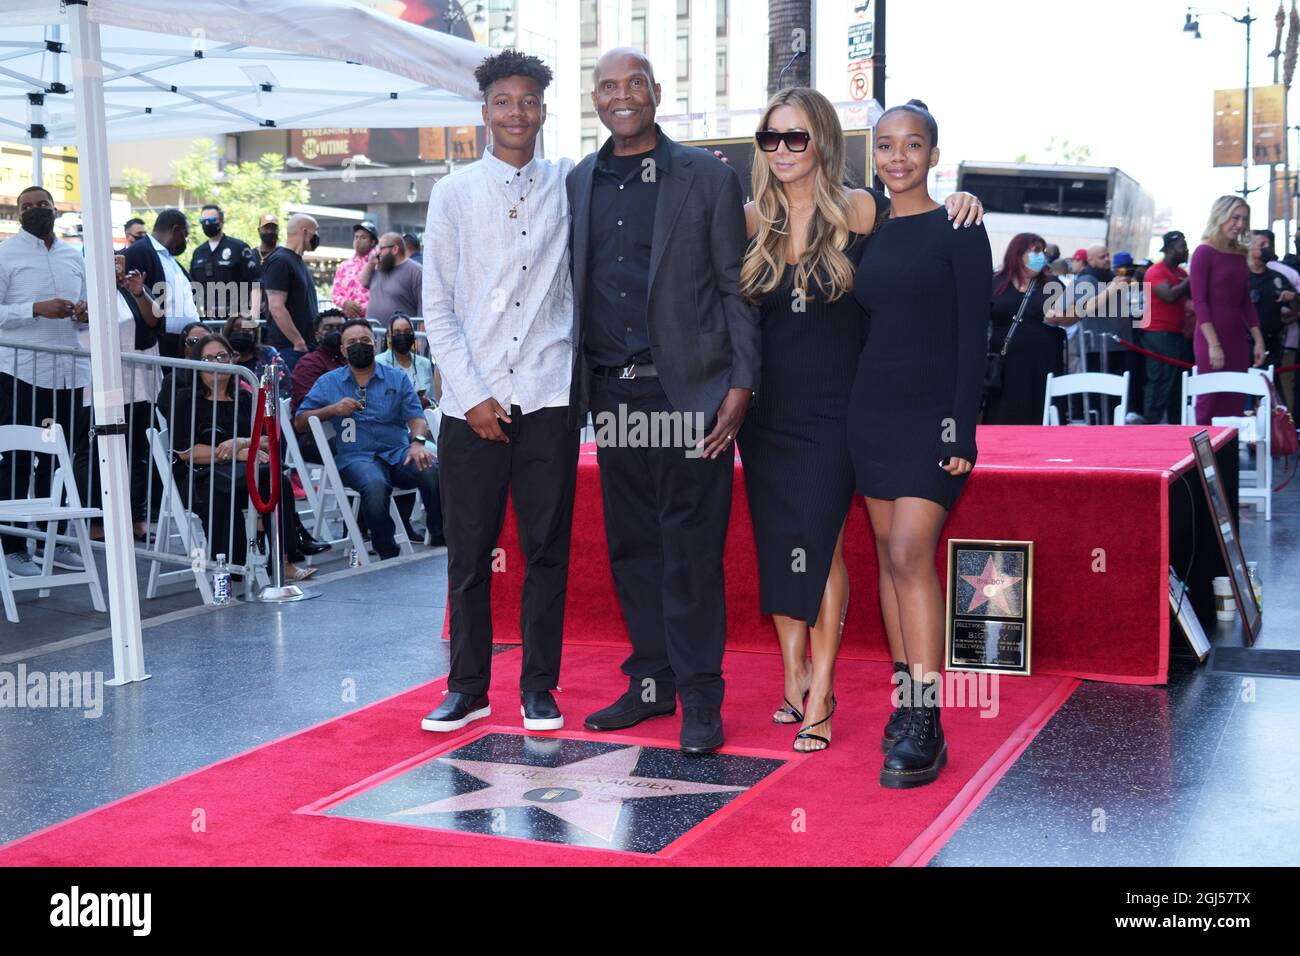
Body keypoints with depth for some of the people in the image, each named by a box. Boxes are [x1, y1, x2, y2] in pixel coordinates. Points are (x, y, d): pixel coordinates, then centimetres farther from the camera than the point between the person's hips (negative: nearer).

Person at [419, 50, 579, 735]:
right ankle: (468, 687, 16)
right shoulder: (453, 194, 6)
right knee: (469, 553, 5)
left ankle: (539, 685, 16)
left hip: (548, 397, 1)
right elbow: (437, 306, 3)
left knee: (547, 550, 4)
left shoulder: (569, 184, 7)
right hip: (472, 402, 0)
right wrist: (471, 395, -5)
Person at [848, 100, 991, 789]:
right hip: (872, 407, 6)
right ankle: (907, 701, 17)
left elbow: (974, 335, -6)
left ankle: (927, 723, -13)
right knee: (889, 554, 8)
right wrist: (850, 415, 10)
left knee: (911, 553, -16)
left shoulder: (958, 230, -3)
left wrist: (962, 428, -13)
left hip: (933, 410, -6)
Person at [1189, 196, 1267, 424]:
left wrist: (1258, 340, 10)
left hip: (1238, 338, 7)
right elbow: (1198, 301, -12)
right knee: (1211, 404, -5)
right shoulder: (1204, 252, -7)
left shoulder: (1239, 254, 13)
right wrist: (1213, 344, -19)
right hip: (1212, 339, -7)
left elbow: (1246, 302, 16)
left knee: (1235, 405, 6)